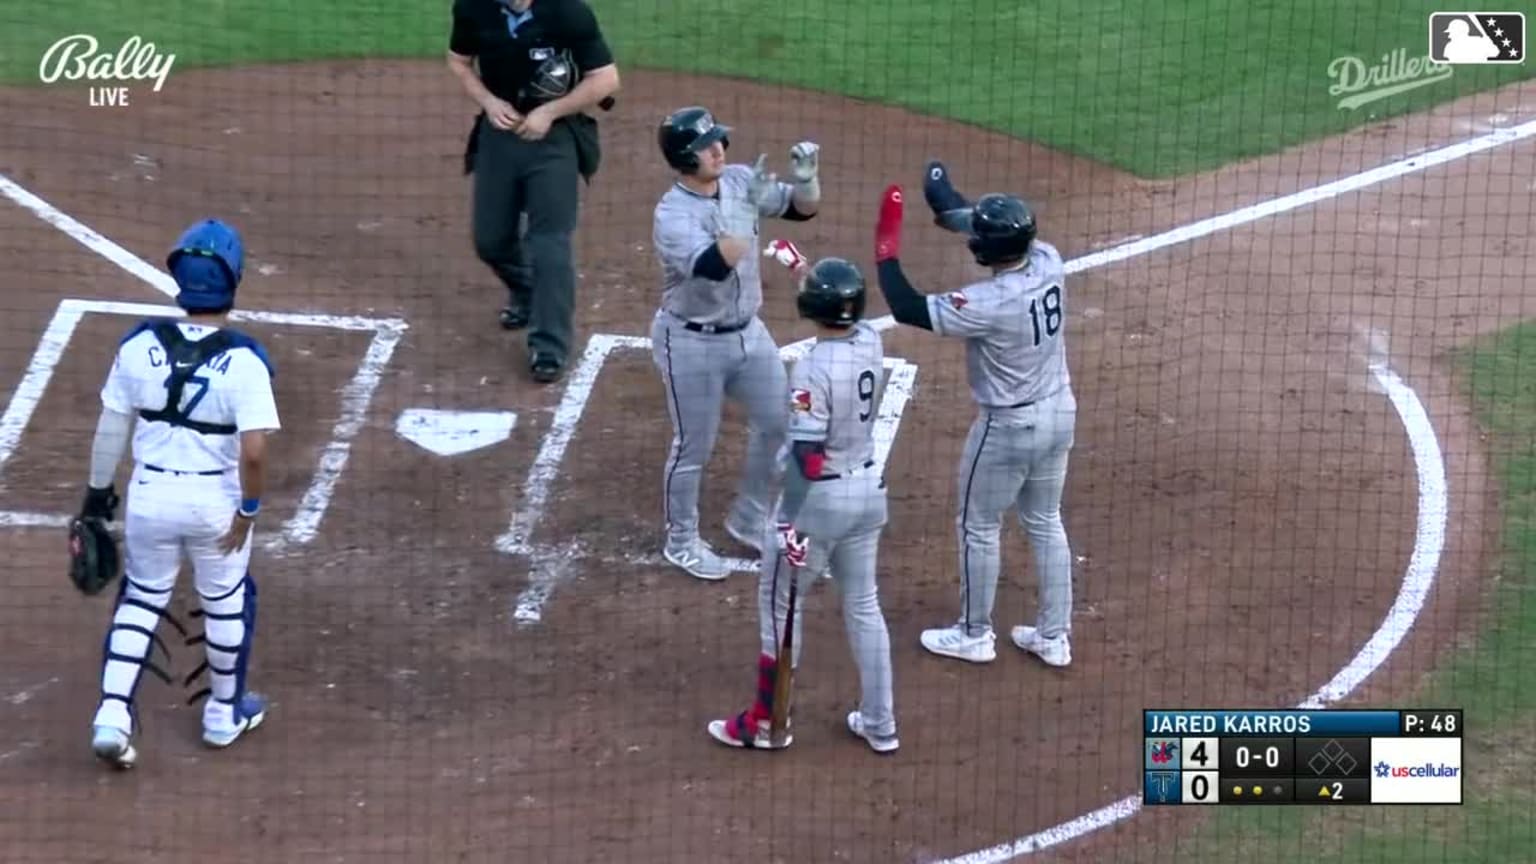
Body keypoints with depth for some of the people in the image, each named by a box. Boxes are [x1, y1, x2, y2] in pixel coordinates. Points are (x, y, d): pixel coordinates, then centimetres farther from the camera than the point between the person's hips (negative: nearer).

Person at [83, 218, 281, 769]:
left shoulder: (139, 346, -9)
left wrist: (98, 490, 13)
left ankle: (112, 718, 10)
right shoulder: (243, 361, -19)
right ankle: (225, 714, 36)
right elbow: (253, 451, -24)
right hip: (216, 502, -3)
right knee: (226, 604, 20)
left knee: (139, 601, 21)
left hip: (149, 496, 3)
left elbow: (111, 427, -1)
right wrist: (249, 508, -8)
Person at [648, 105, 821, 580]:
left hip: (748, 332, 7)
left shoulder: (739, 181, -5)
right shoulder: (672, 215, -24)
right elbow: (714, 266, -40)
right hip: (691, 343, -7)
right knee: (694, 447, 6)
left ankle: (749, 520, 35)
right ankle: (681, 541, 27)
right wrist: (747, 208, -43)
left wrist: (806, 177, -21)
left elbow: (803, 208, 0)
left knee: (778, 424, 14)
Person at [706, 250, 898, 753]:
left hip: (821, 497, -7)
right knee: (863, 603, 18)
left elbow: (807, 455, -27)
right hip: (869, 488, 7)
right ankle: (879, 725, 24)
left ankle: (767, 723, 20)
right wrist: (805, 272, 30)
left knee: (779, 600, 10)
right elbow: (849, 320, 22)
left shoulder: (813, 368, -25)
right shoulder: (870, 342, -4)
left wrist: (791, 522, -23)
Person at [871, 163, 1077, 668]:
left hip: (1008, 427, -7)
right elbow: (1011, 236, 11)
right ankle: (1054, 637, 27)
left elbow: (908, 309, -24)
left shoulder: (989, 304, -30)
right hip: (1059, 414, 7)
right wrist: (948, 204, 11)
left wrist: (887, 244, -17)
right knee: (1045, 523, 20)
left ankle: (974, 636, 26)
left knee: (978, 528, 13)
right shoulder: (1049, 264, -11)